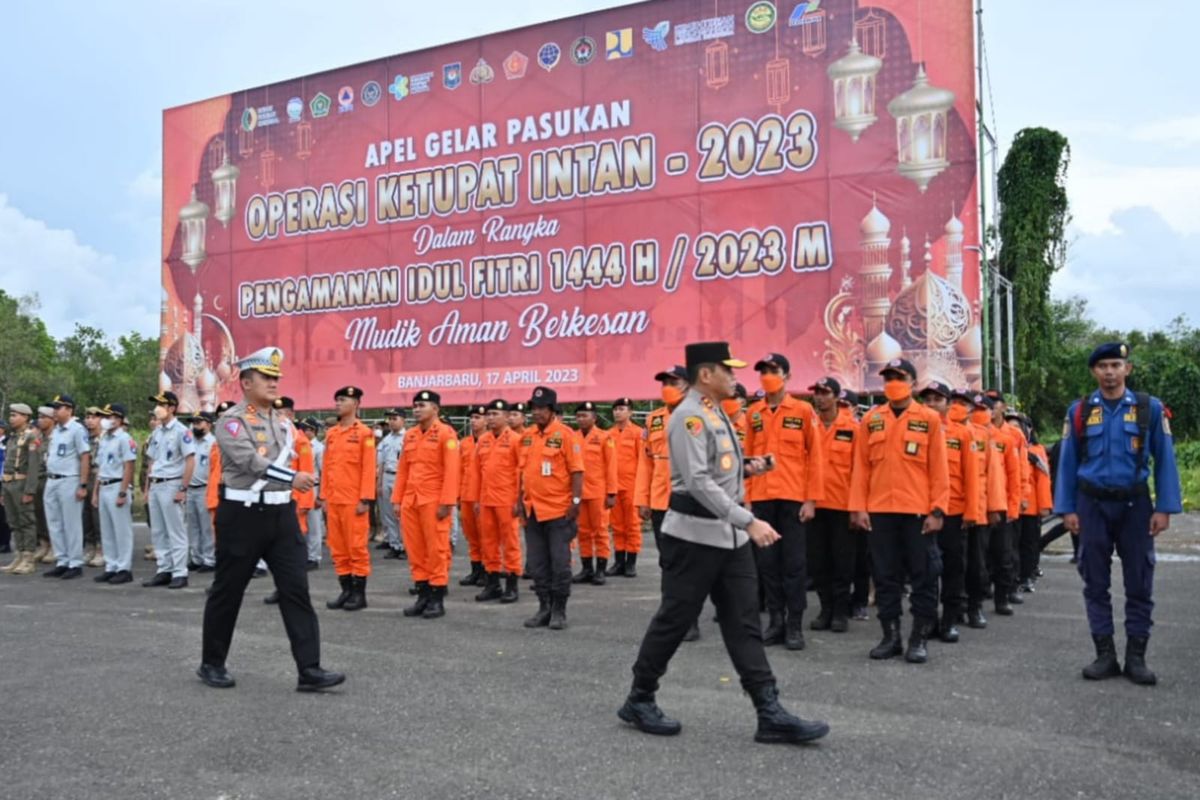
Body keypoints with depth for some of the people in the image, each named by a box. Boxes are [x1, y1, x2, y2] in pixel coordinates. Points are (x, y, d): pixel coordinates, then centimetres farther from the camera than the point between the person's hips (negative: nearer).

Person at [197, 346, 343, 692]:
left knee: (296, 590, -2)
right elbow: (249, 460, -22)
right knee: (227, 592, 8)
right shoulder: (231, 421, -9)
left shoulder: (284, 422, 12)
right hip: (242, 515, -5)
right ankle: (212, 664, 26)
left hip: (282, 514, 5)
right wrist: (292, 478, -28)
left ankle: (309, 670, -2)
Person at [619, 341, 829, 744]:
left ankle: (771, 714, 9)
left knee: (745, 623, 6)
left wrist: (745, 469, 6)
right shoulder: (689, 416, -16)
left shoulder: (717, 415, 14)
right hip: (694, 535, -9)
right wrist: (749, 521, -25)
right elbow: (699, 482, -24)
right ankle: (639, 701, 19)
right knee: (674, 620, 3)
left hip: (730, 536, 9)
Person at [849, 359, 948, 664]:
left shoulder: (930, 419, 1)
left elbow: (938, 469, -1)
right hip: (879, 511, 2)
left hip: (918, 511, -2)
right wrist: (858, 507, -1)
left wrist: (938, 510, -7)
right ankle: (891, 636, 18)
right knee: (885, 576, 8)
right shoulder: (871, 420, 8)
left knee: (923, 576, 3)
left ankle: (920, 639, 14)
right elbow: (861, 466, 6)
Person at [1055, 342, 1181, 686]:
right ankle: (1105, 655, 15)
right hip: (1092, 505, 1)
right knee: (1096, 583, 5)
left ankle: (1136, 657, 14)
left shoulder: (1150, 408, -1)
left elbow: (1165, 460, -2)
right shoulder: (1078, 411, 2)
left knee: (1139, 583, 4)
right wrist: (1067, 509, -1)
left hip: (1135, 504, -1)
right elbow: (1067, 463, 3)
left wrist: (1165, 508, -8)